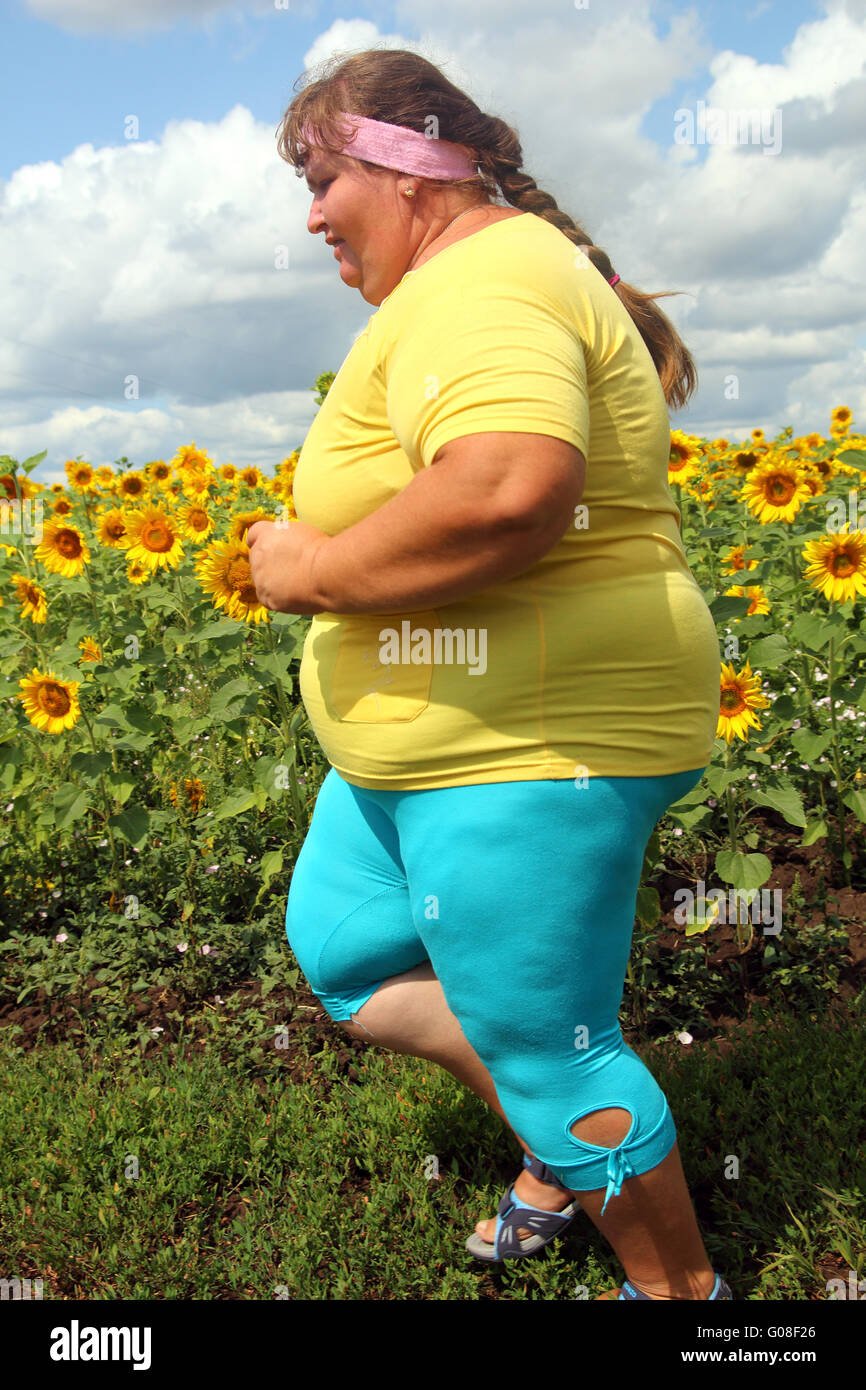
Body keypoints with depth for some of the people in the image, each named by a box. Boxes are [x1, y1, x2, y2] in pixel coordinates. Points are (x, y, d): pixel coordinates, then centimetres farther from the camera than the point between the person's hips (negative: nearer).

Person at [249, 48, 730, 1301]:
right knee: (339, 950, 20)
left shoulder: (479, 284, -19)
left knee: (547, 1053, 5)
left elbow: (509, 495, -39)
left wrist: (312, 571, -23)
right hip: (441, 737, 11)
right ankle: (565, 1147, 34)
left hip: (531, 748, -11)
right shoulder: (507, 270, 16)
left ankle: (682, 1285, 31)